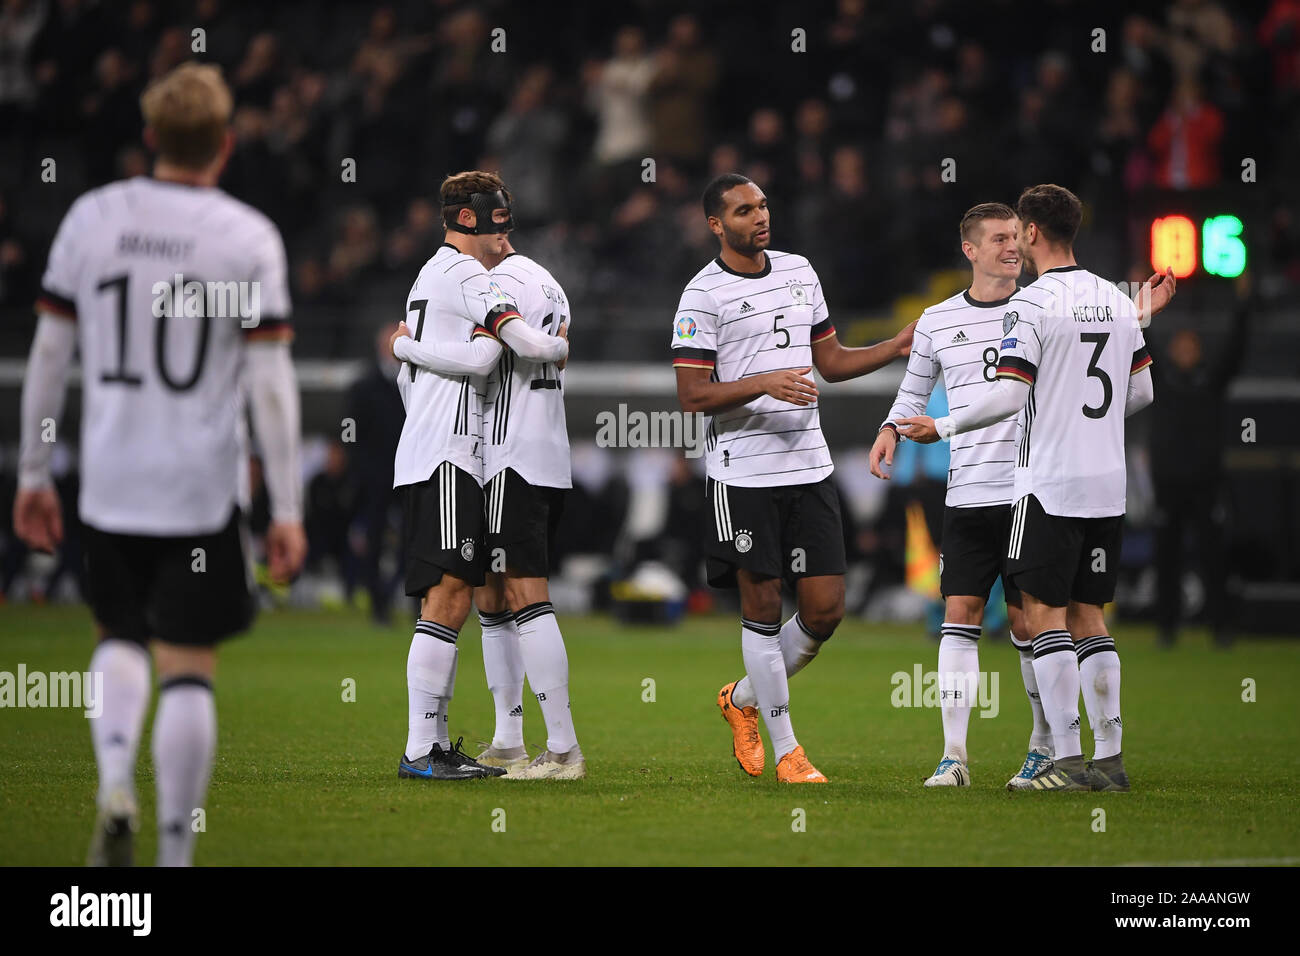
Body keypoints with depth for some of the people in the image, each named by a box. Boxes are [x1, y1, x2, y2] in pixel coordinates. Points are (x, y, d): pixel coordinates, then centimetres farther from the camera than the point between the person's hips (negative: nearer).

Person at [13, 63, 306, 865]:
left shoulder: (91, 218, 1)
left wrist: (34, 473, 14)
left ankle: (115, 786, -1)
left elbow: (49, 353, 5)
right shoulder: (250, 238, -7)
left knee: (121, 639, 22)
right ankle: (176, 851, 1)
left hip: (110, 484, 3)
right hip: (203, 489, -3)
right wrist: (287, 511, -5)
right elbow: (270, 382, -9)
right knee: (188, 664, 2)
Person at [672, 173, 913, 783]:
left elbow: (830, 362, 21)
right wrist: (763, 383, -22)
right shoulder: (703, 294, -6)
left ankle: (744, 699, 25)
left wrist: (897, 347, 9)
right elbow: (692, 394, -11)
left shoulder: (799, 272, 13)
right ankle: (785, 750, 8)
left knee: (825, 609, 2)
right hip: (743, 474, -6)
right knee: (763, 606, -1)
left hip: (809, 468, 6)